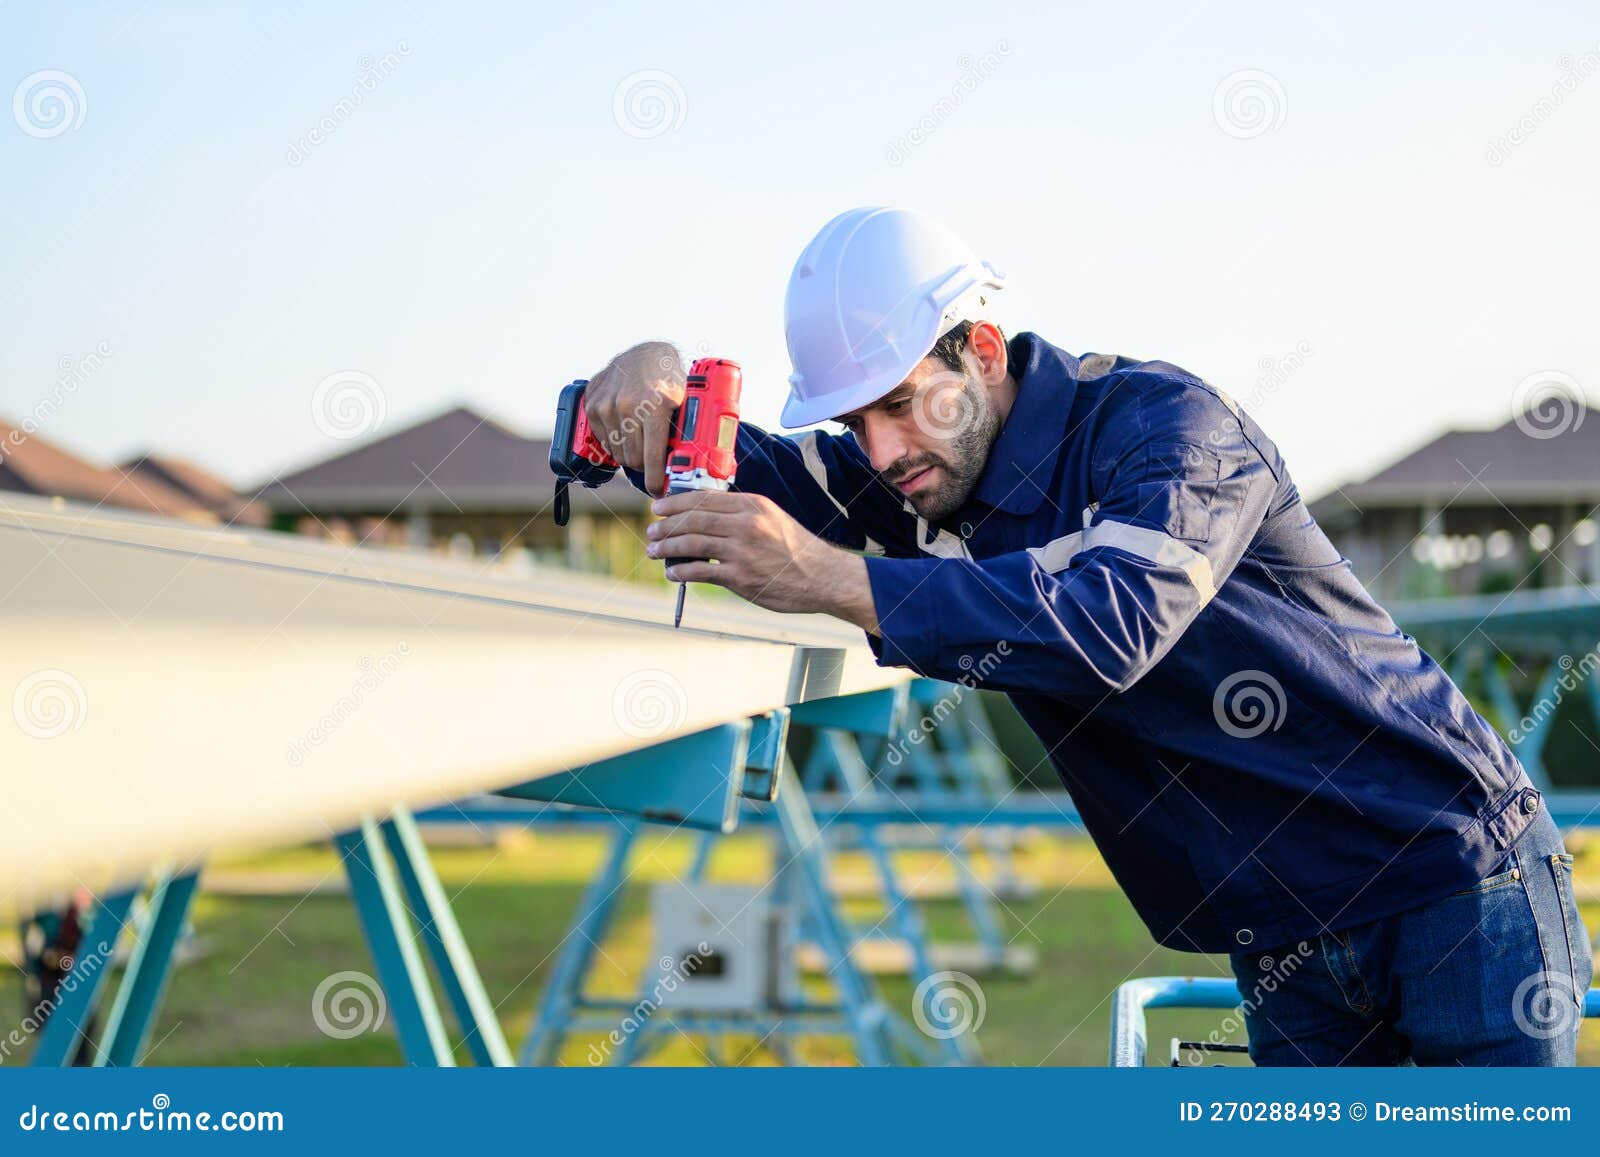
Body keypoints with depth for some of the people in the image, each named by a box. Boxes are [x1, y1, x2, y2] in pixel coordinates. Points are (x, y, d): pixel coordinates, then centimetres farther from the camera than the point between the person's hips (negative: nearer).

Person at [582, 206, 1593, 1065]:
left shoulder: (1168, 422, -21)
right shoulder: (922, 476, 2)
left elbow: (1112, 623, -39)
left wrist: (829, 580, -42)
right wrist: (660, 386, -13)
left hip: (1455, 872, -7)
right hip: (1283, 938, 7)